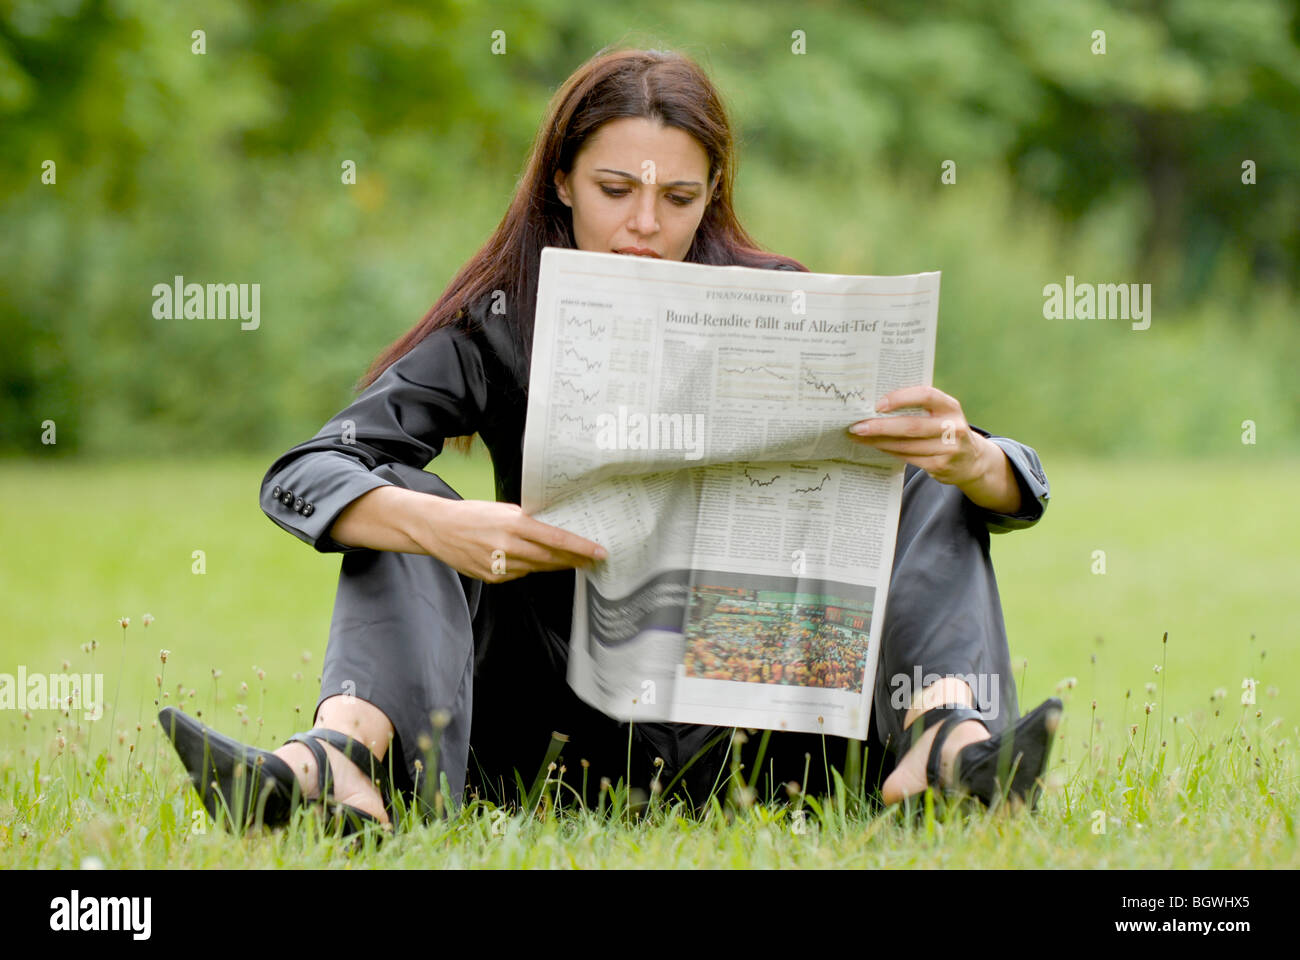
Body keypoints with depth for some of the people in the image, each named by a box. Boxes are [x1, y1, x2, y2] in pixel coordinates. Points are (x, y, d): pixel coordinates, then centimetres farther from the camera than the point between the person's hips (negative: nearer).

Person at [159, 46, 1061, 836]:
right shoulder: (498, 327, -2)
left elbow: (1016, 491, -7)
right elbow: (300, 477, -16)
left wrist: (963, 456, -34)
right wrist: (445, 526, -38)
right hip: (557, 732, 0)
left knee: (921, 485, -13)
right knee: (398, 503, -16)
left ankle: (943, 737, -41)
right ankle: (347, 758, -43)